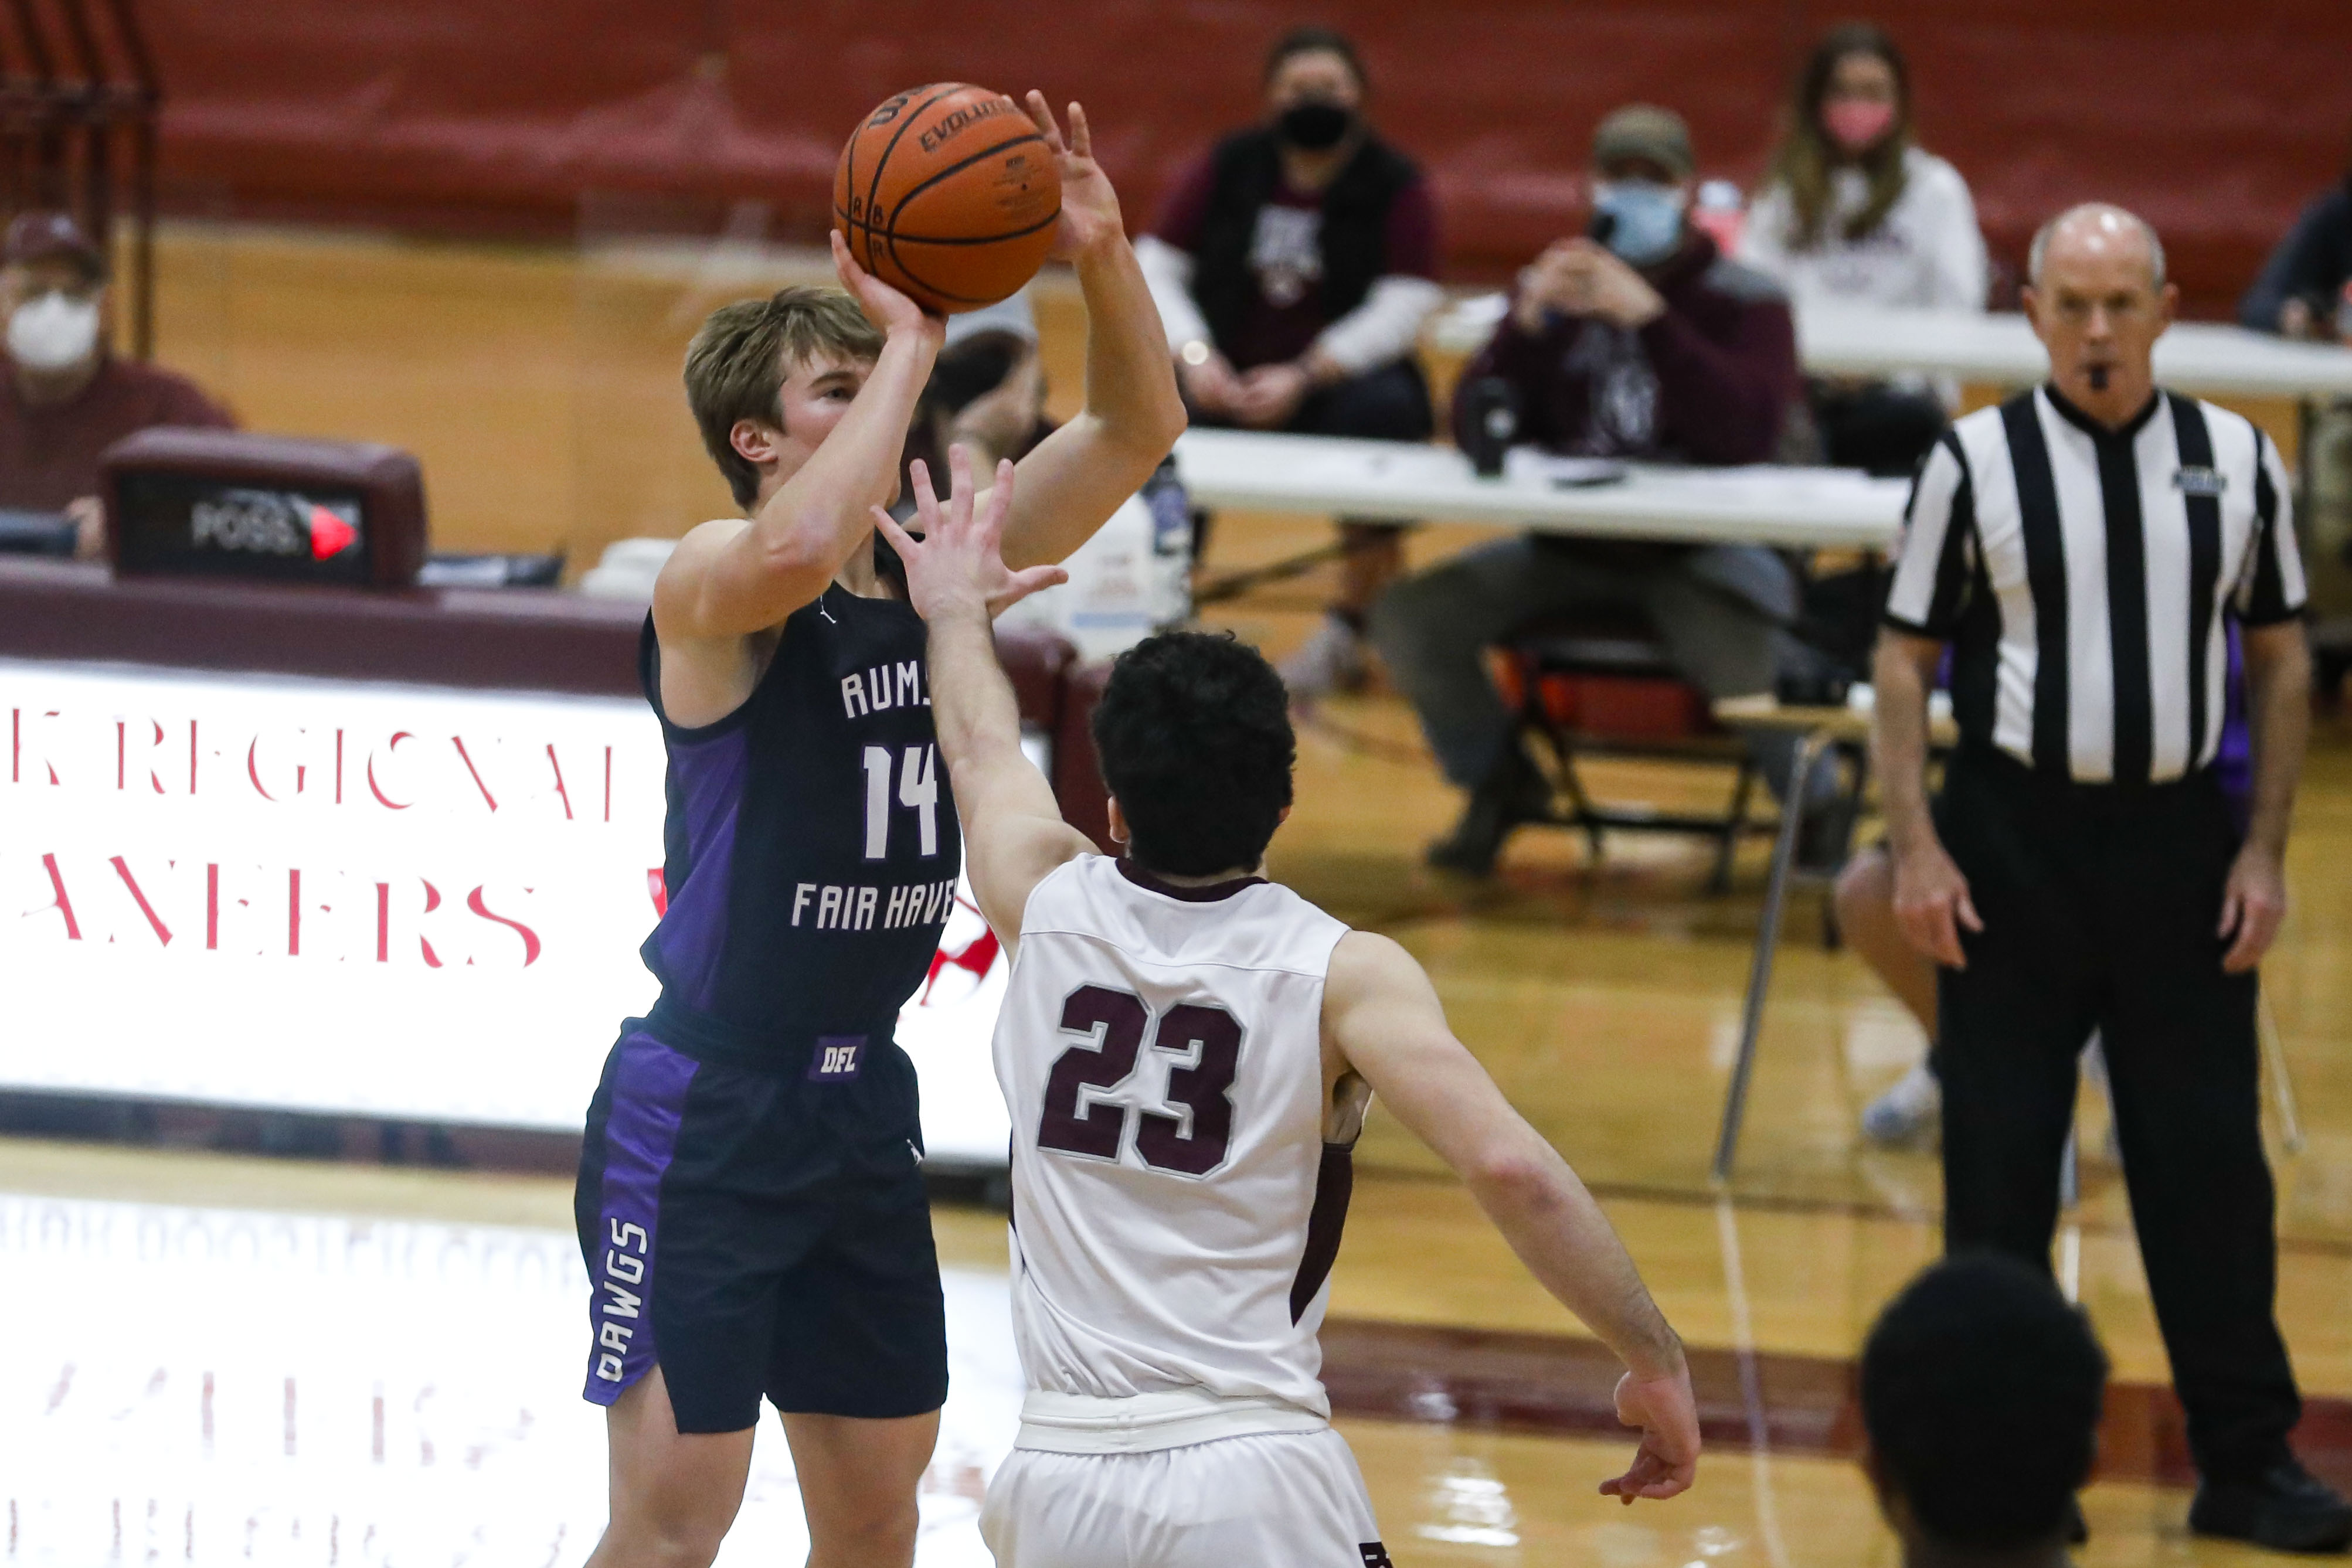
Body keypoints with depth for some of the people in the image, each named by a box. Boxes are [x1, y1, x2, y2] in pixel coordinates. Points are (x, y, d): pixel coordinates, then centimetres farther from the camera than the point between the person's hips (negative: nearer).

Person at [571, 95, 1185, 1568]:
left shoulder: (940, 563, 7)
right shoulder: (718, 583, -13)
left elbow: (1139, 428, 4)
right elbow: (802, 547, -38)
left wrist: (1104, 259, -13)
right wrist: (907, 347, -29)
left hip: (864, 1101, 7)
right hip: (702, 1110, -7)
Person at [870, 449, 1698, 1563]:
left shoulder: (1048, 907, 6)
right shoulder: (1342, 973, -5)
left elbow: (982, 748, 29)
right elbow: (1510, 1167, -18)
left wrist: (958, 609, 49)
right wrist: (1656, 1365, -10)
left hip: (1059, 1472, 4)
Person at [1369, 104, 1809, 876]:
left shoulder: (1744, 301, -3)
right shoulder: (1556, 292, 6)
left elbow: (1749, 434, -22)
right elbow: (1476, 433, -3)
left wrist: (1650, 317, -29)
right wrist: (1530, 321, -19)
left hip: (1698, 553, -4)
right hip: (1569, 550, 4)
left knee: (1751, 664, -36)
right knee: (1410, 617, -18)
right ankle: (1499, 780, 9)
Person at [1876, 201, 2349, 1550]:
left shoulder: (2236, 461, 4)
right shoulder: (1977, 463, -1)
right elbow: (1906, 658, 1)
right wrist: (1918, 849, -7)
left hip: (2179, 841, 1)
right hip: (2015, 841, -1)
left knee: (2210, 1160, 2)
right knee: (2000, 1163, 3)